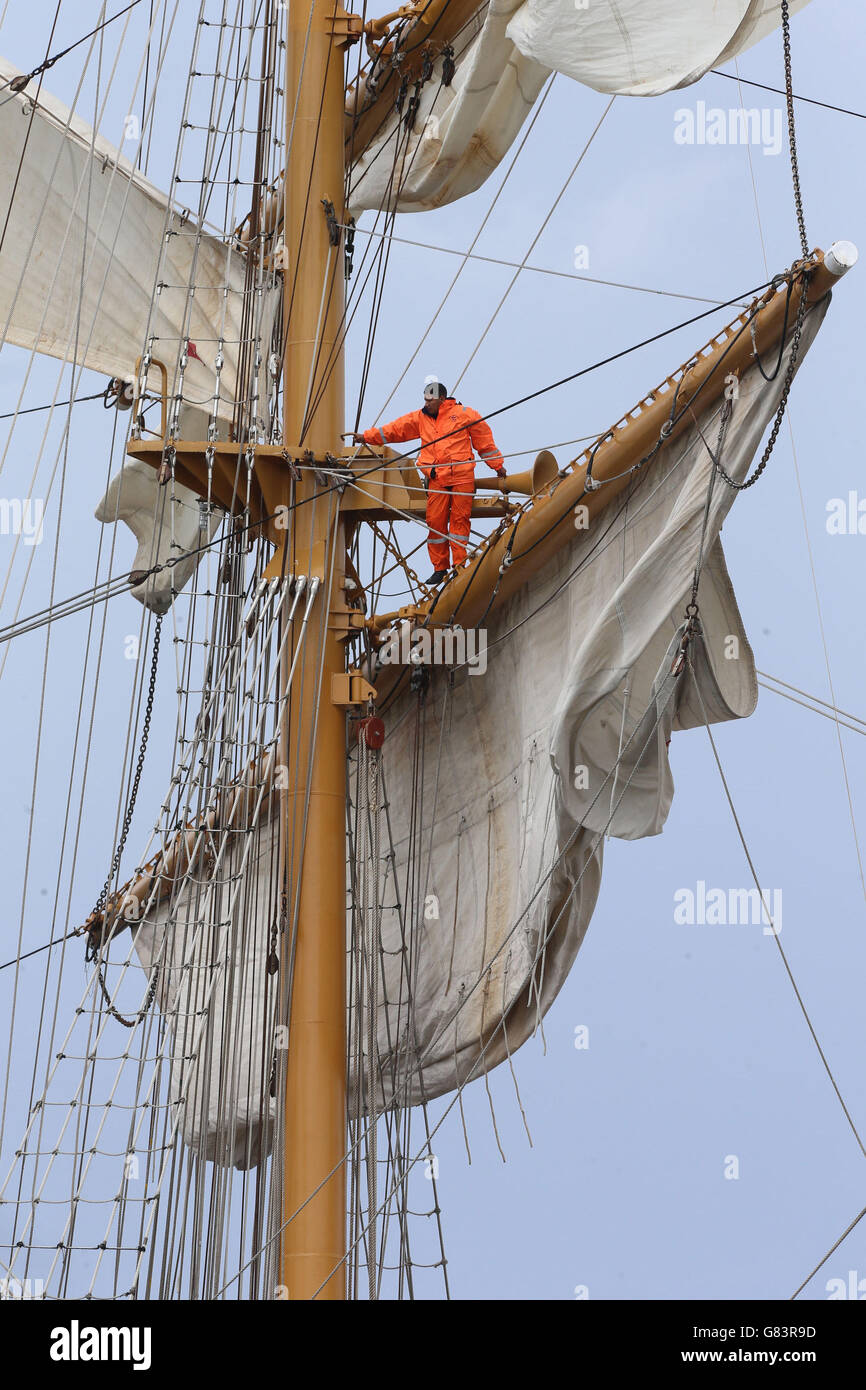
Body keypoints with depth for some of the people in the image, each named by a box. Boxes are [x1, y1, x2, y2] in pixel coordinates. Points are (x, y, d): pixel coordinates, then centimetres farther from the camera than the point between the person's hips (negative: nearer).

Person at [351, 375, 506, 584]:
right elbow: (394, 430, 17)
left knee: (460, 520, -5)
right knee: (435, 521, -3)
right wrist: (366, 437, 12)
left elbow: (484, 439, 11)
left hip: (462, 478, -3)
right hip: (437, 480, 3)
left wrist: (497, 465, 14)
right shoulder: (420, 418, 16)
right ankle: (439, 568, 5)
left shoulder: (464, 414, 5)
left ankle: (459, 566, -2)